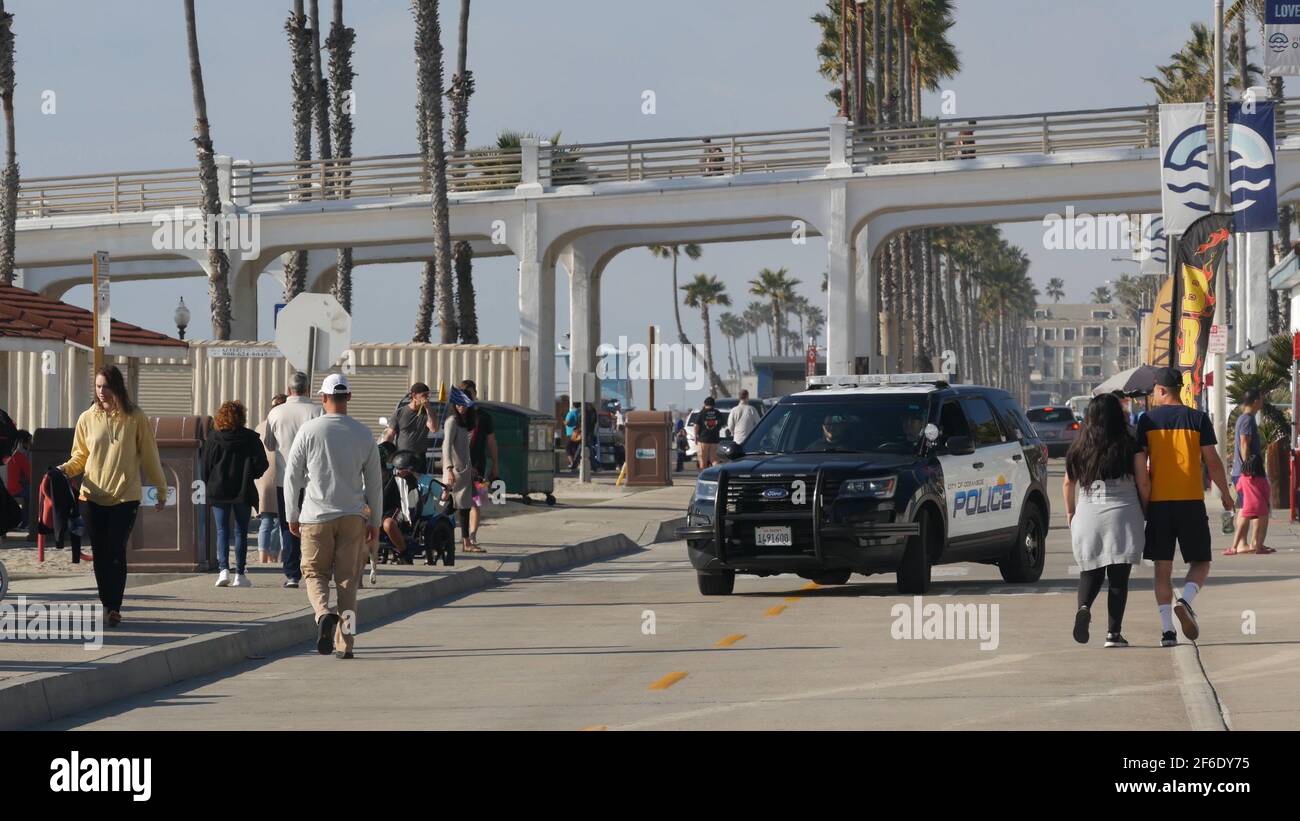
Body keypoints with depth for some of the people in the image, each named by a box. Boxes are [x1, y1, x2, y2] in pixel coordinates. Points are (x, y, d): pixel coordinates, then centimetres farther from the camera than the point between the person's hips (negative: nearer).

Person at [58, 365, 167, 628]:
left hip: (125, 497, -3)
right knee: (100, 554, 6)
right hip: (94, 496, 3)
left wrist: (161, 491, 6)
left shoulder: (135, 419, -3)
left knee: (116, 553, -8)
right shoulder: (87, 418, 3)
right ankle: (107, 605, 17)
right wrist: (65, 469, -10)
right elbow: (80, 456, 10)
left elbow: (149, 457, 2)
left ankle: (114, 607, -3)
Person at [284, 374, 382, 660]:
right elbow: (374, 482, 7)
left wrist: (292, 515, 9)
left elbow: (292, 476, -1)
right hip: (353, 517, 2)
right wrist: (375, 521, 15)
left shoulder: (309, 431, -5)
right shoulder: (364, 434, 3)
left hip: (316, 517, -2)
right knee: (347, 580, 6)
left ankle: (324, 614, -19)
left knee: (315, 573, 10)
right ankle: (345, 643, 3)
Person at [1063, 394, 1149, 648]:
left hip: (1087, 516, 2)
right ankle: (1114, 632, -2)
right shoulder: (1130, 447, -4)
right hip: (1123, 516, -2)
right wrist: (1143, 512, 15)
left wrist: (1070, 513, 23)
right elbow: (1143, 484, -1)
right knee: (1118, 575, 2)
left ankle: (1084, 607, -15)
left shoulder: (1078, 448, 3)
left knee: (1090, 570, 14)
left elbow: (1068, 484, 10)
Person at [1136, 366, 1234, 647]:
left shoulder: (1147, 420, 1)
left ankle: (1167, 629, 0)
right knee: (1200, 562, 11)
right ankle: (1185, 601, -18)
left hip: (1158, 502, 1)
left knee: (1162, 568, 7)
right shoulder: (1198, 419, -1)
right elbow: (1212, 461, -1)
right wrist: (1225, 494, 12)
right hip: (1191, 501, -1)